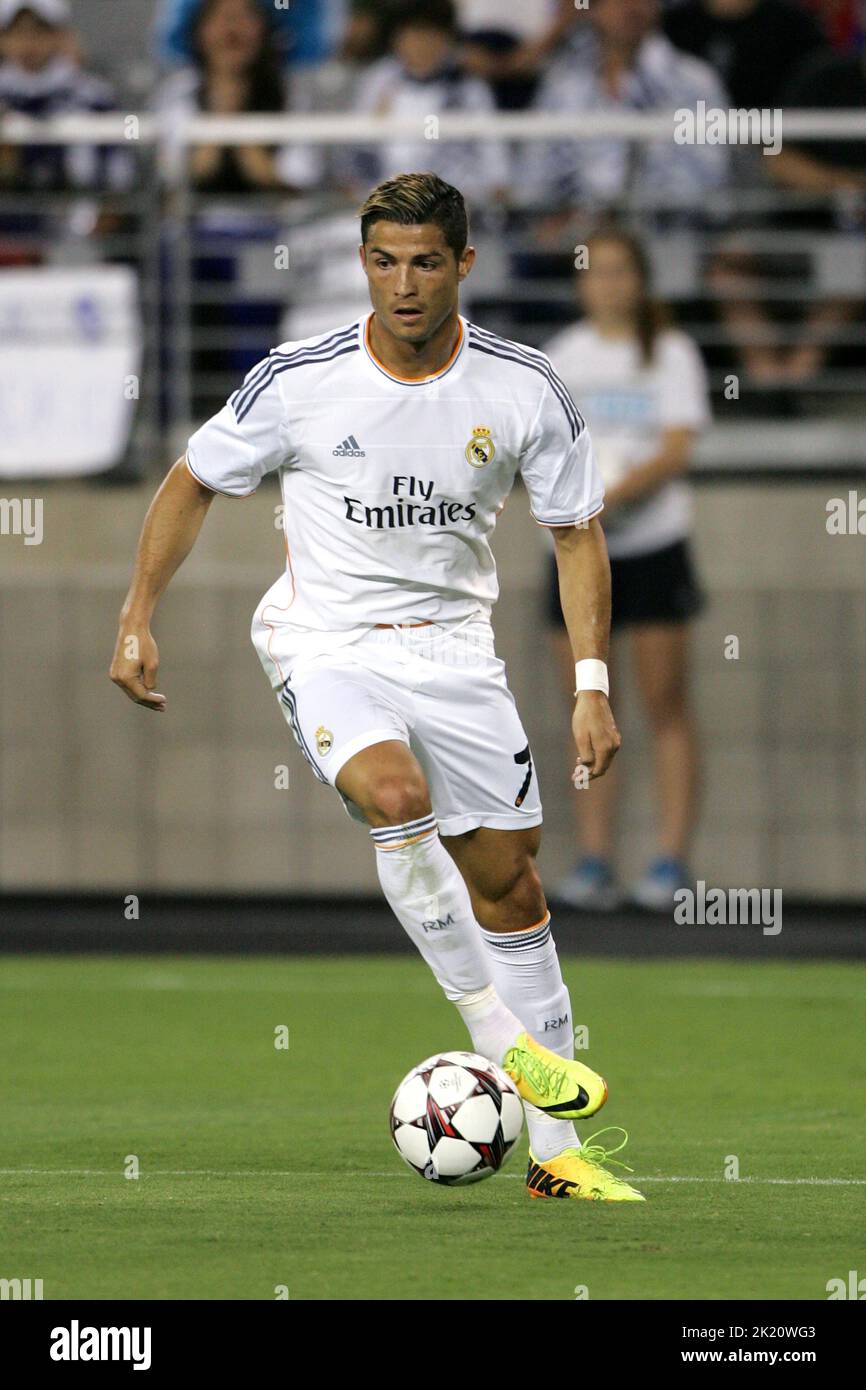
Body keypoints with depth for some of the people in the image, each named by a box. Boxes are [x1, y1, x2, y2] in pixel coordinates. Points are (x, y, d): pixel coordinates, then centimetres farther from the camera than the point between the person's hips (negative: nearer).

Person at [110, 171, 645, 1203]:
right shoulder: (297, 383, -13)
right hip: (326, 644, -3)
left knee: (507, 883, 4)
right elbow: (194, 483, 3)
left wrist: (592, 687, -3)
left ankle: (554, 1152, 13)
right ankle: (500, 1035, -24)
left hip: (454, 646, 3)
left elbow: (576, 532, 3)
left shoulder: (523, 389, -8)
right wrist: (138, 617, -2)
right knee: (396, 792, -33)